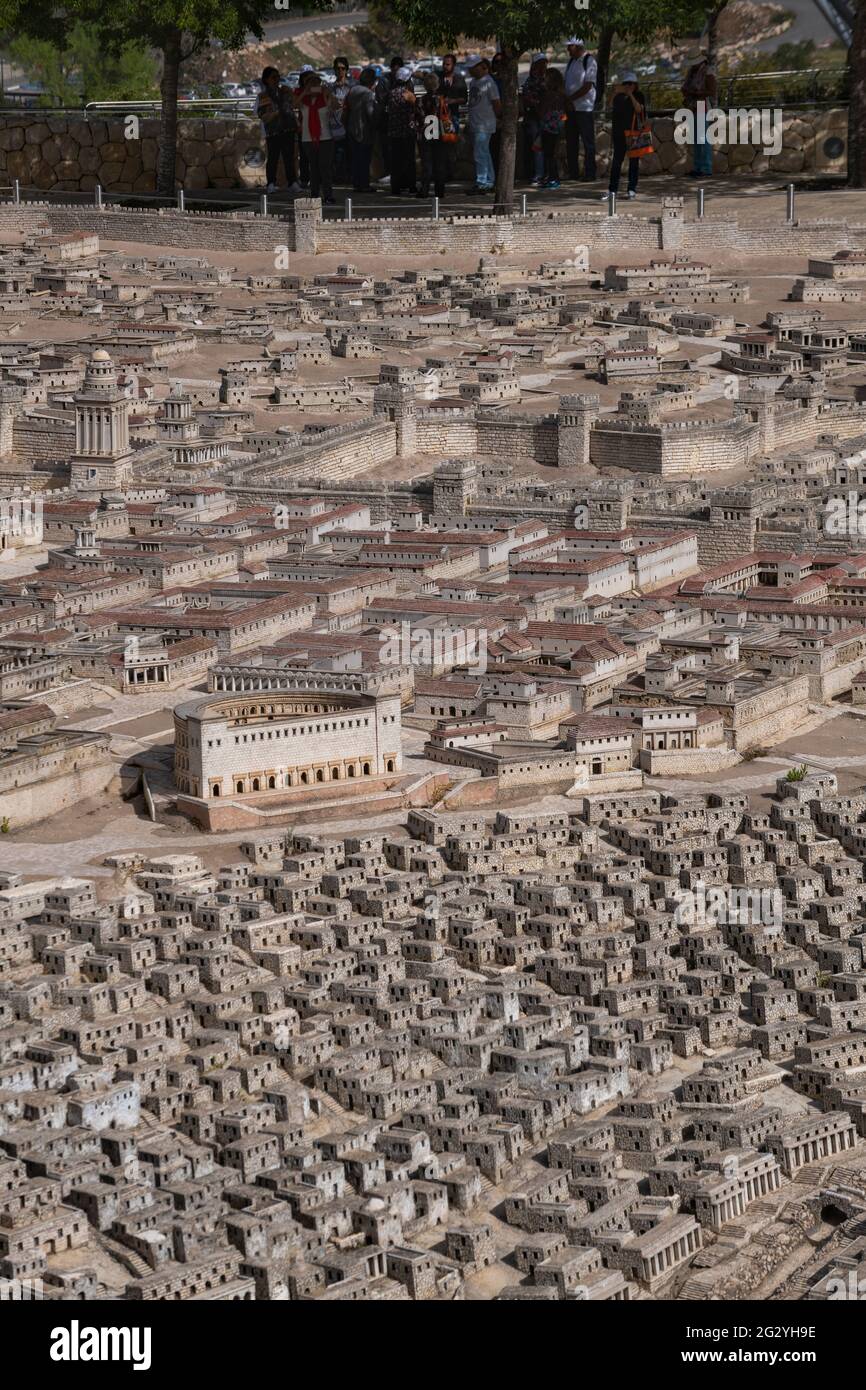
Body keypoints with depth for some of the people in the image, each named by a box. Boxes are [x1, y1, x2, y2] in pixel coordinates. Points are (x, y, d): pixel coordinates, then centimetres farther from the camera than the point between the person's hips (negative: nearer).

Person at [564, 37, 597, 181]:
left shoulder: (589, 61, -8)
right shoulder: (571, 61, 14)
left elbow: (587, 87, -13)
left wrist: (570, 99, -13)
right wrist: (567, 102, 0)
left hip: (584, 107, -7)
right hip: (570, 107, 7)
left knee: (588, 142, -3)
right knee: (571, 141, 9)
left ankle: (589, 173, 0)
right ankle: (573, 173, 15)